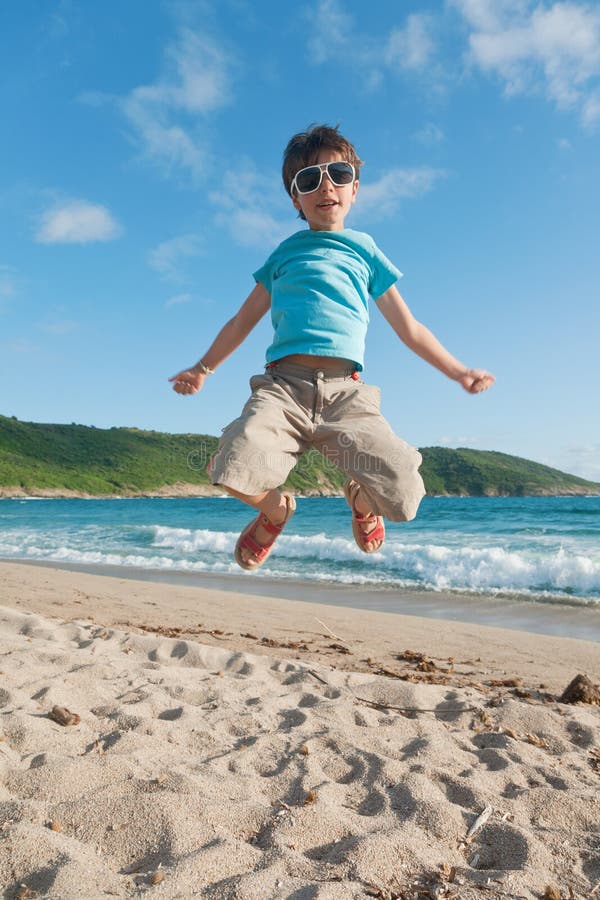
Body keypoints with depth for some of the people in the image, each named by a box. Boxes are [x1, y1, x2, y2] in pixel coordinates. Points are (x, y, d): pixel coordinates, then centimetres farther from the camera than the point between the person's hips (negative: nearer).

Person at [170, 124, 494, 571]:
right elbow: (244, 320, 31)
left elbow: (408, 326, 25)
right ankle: (276, 509, 11)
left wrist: (458, 371, 19)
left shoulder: (364, 249, 24)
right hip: (283, 385, 1)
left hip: (346, 391, 0)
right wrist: (203, 368, 29)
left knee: (402, 495, -20)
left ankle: (360, 500, 21)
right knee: (236, 470, -28)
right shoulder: (285, 252, 24)